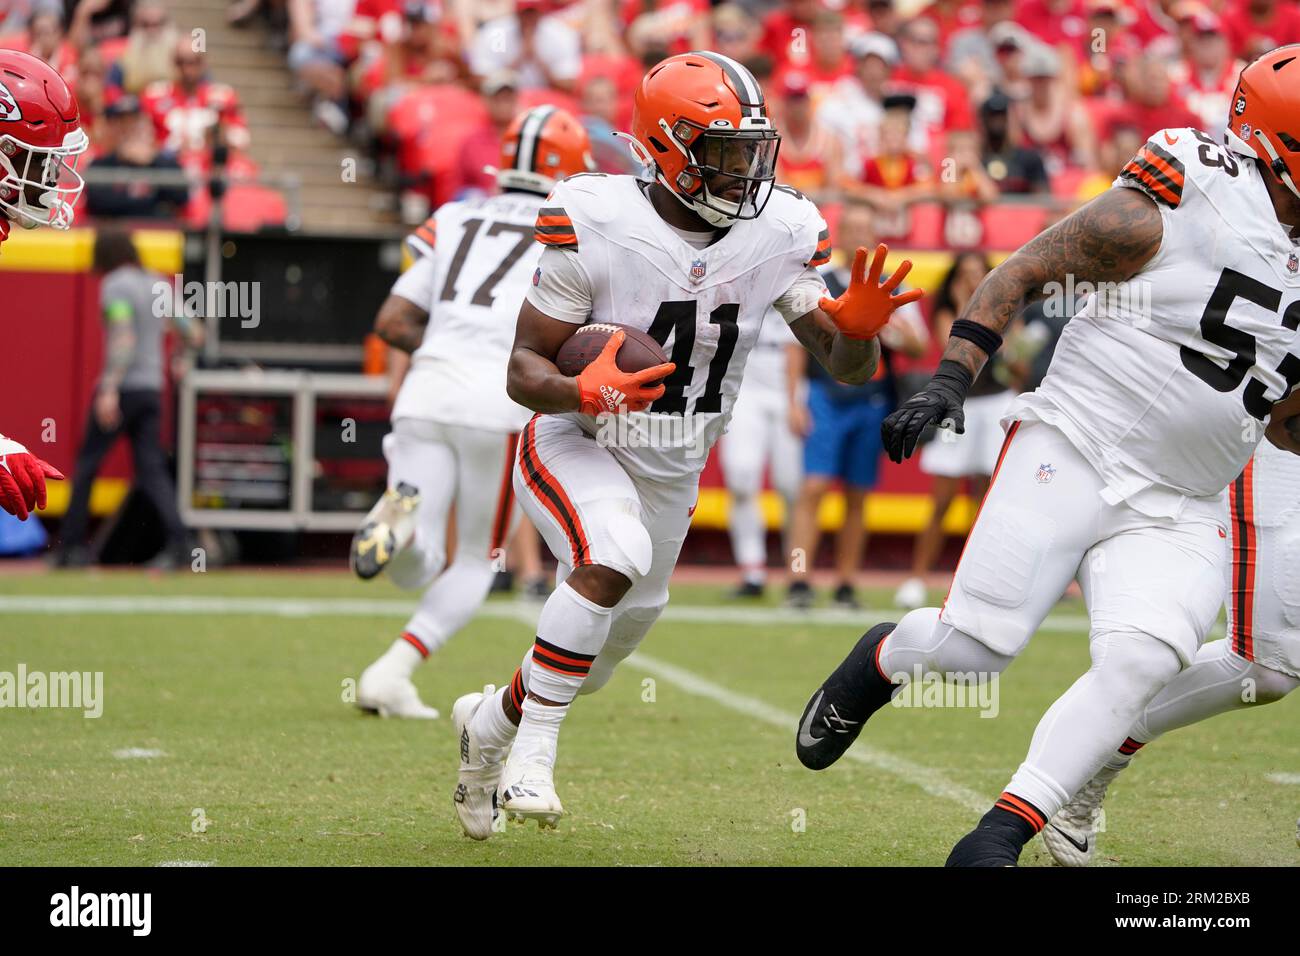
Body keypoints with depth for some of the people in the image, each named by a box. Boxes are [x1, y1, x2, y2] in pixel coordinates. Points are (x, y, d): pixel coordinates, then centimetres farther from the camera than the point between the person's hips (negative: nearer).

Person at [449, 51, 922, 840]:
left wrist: (859, 326, -30)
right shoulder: (598, 225, -23)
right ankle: (533, 753, -21)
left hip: (673, 473, 5)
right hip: (576, 449, -5)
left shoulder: (779, 235, -11)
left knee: (593, 668, 17)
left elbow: (847, 367, -7)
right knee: (615, 556, -36)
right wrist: (580, 392, -40)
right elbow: (524, 369, -18)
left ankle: (489, 722, 49)